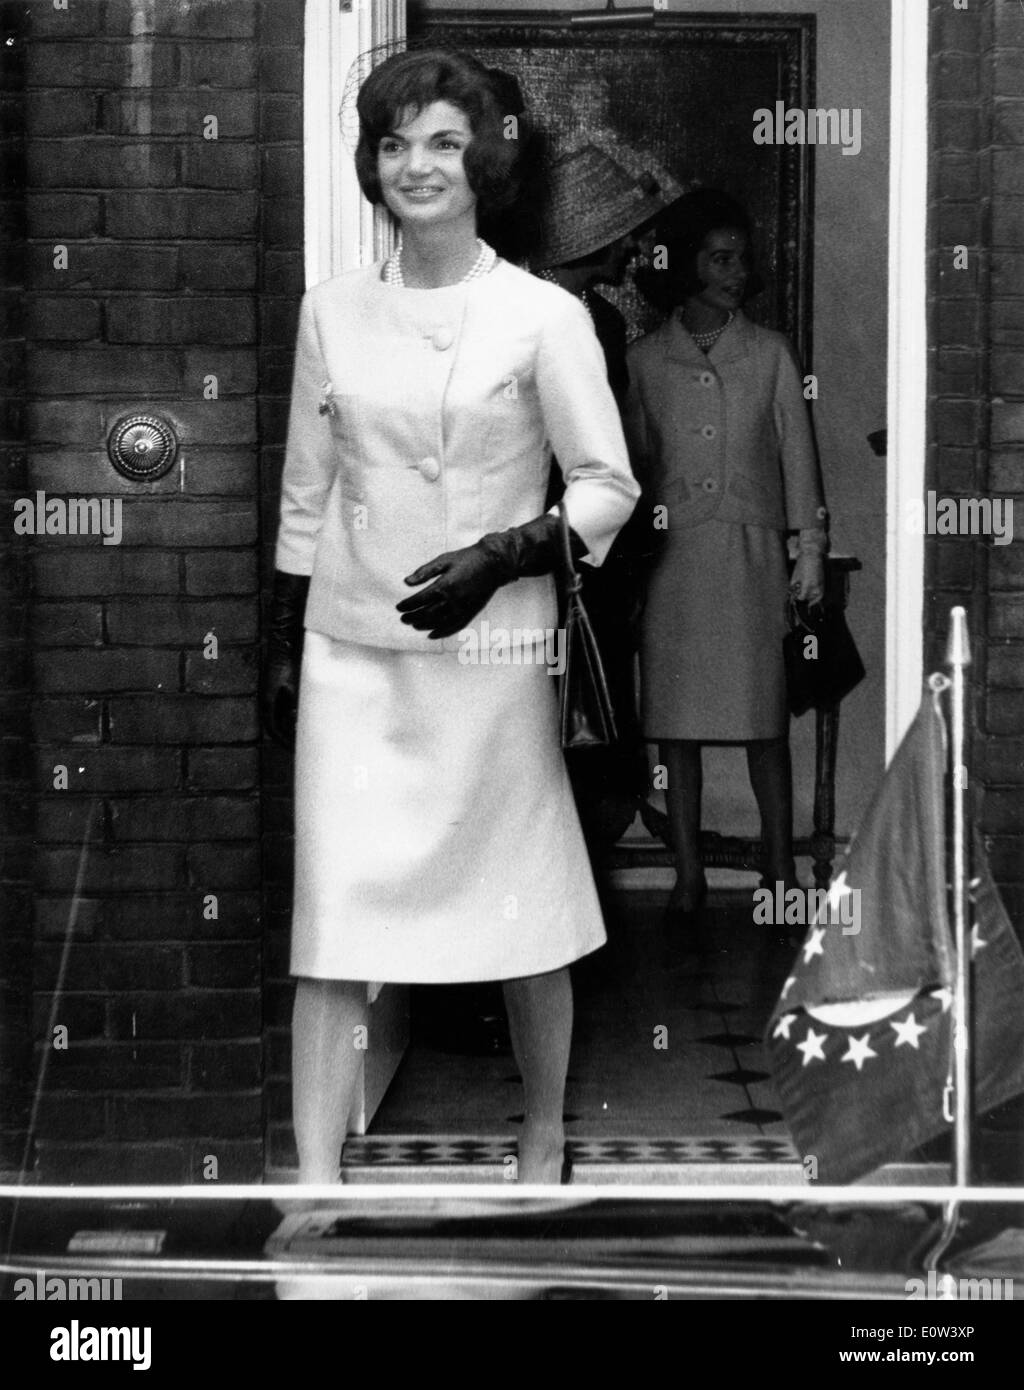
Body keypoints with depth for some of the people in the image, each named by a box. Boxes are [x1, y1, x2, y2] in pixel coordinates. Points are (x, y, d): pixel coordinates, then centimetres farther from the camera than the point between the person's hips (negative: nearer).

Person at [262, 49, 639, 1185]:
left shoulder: (542, 315, -3)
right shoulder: (331, 312, 7)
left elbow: (608, 486, -1)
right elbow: (305, 497, 13)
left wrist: (499, 558, -16)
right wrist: (282, 646, 12)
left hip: (491, 653, -2)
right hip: (350, 653, 3)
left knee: (524, 911, 7)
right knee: (333, 915, -3)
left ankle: (544, 1142, 29)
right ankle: (314, 1179, 2)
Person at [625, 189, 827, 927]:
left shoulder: (770, 354, 6)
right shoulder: (645, 361, 7)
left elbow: (797, 453, 6)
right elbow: (635, 464, 10)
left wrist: (811, 550, 1)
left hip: (751, 554, -1)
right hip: (673, 556, 1)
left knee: (764, 720, -1)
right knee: (674, 718, 2)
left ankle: (780, 870, 9)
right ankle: (688, 873, 12)